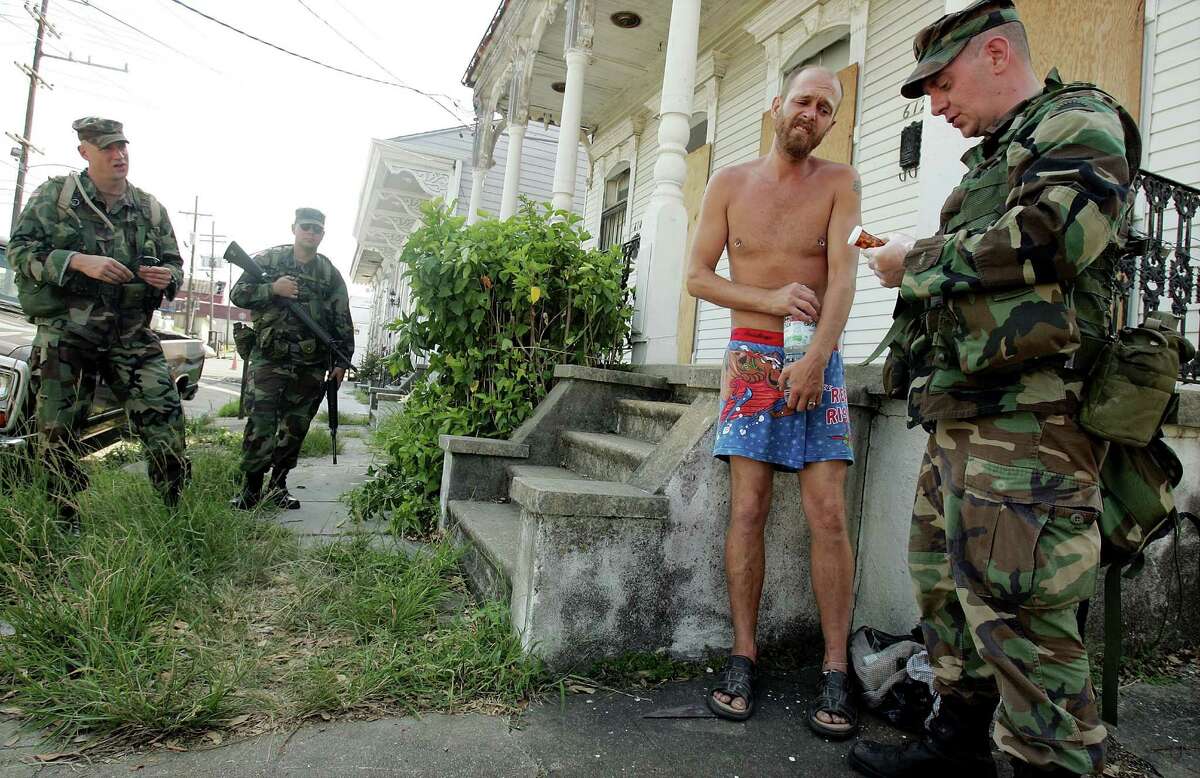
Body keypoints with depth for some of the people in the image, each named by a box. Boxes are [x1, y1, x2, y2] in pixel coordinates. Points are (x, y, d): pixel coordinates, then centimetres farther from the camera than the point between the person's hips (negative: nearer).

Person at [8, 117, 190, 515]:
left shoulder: (151, 209, 10)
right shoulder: (54, 194, 3)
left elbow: (174, 263, 17)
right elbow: (19, 250, -3)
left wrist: (167, 277, -8)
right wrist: (78, 261, -19)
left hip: (133, 335, 2)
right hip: (66, 332, -1)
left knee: (164, 415, -8)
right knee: (59, 430, 4)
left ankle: (176, 508, 5)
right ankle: (62, 519, 19)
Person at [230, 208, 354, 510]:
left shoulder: (330, 274, 10)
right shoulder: (268, 259, 5)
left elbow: (342, 322, 10)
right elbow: (238, 293, 3)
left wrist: (342, 361, 5)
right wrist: (273, 289, -14)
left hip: (312, 366, 3)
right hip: (269, 359, -2)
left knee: (295, 428, 7)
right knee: (260, 425, -7)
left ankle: (278, 485, 19)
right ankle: (250, 488, 2)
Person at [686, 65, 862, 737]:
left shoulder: (840, 182, 5)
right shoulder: (730, 184, 8)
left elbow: (843, 277, -7)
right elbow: (698, 276, 5)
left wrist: (815, 360, -21)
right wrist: (770, 299, -10)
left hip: (819, 358, 0)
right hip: (751, 357, 1)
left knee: (829, 514, -6)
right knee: (748, 509, -2)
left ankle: (836, 671, 4)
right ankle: (744, 657, 8)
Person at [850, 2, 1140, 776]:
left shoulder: (1080, 120, -1)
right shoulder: (993, 157, 26)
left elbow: (1040, 241, -20)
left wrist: (917, 261, -8)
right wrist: (919, 265, 8)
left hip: (1025, 421, -10)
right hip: (962, 417, 10)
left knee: (1016, 611, -9)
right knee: (945, 583, 15)